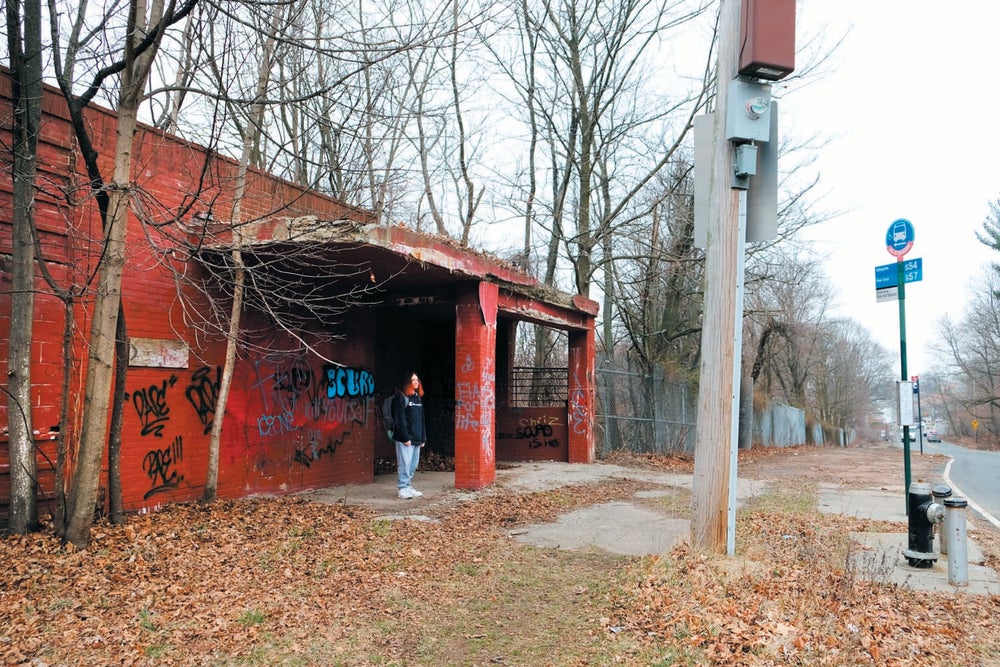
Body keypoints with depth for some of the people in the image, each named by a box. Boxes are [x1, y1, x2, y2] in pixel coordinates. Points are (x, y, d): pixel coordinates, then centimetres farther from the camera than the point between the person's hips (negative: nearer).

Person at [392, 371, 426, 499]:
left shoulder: (418, 398, 17)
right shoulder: (401, 397, -7)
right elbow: (399, 419, -13)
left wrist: (423, 438, 13)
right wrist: (405, 438, -17)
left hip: (417, 439, 8)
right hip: (405, 439, -8)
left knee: (413, 465, 10)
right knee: (405, 464, -7)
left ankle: (408, 486, 19)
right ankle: (402, 488, 0)